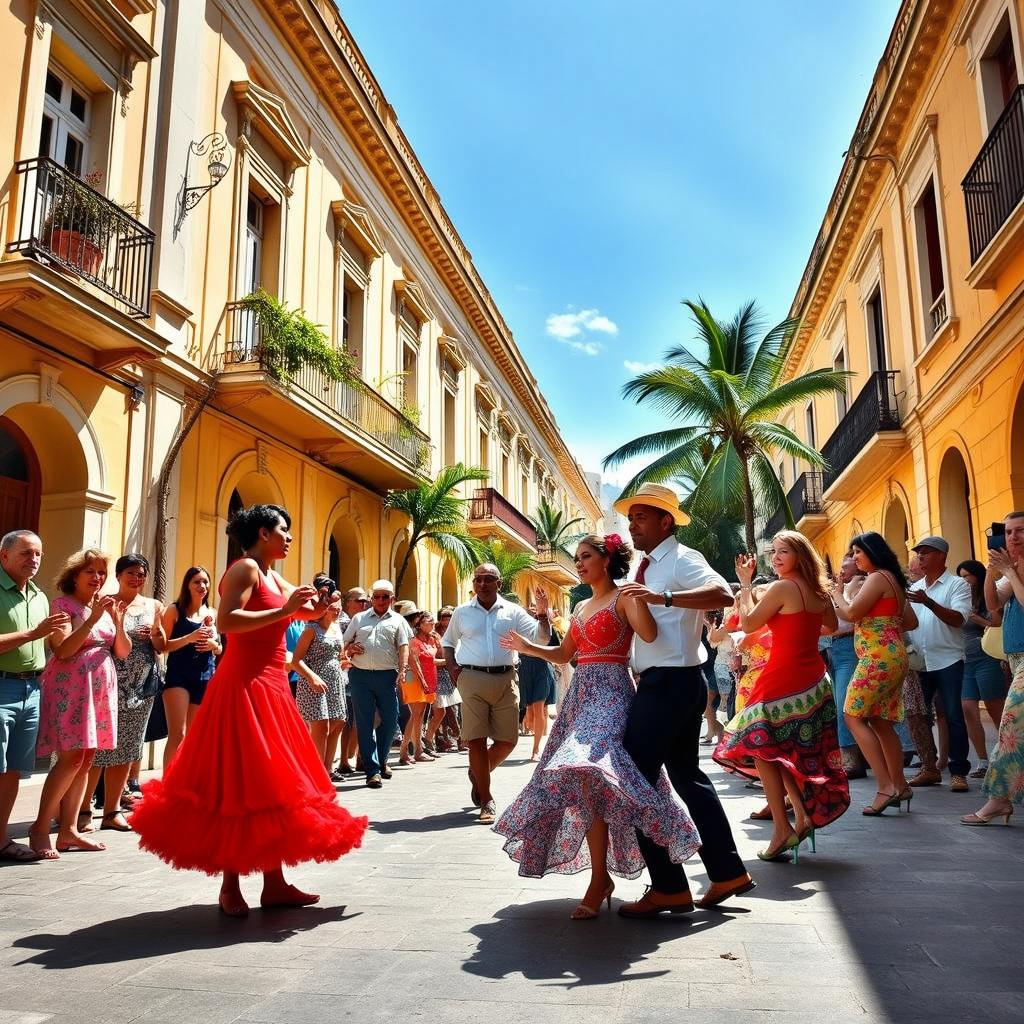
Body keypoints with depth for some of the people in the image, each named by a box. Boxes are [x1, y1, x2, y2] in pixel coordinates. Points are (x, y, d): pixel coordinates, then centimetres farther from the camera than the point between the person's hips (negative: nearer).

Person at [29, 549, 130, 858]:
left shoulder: (105, 606, 15)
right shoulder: (63, 604, -3)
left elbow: (123, 652, 9)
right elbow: (63, 650, -15)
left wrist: (118, 621, -7)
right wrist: (93, 618, -21)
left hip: (100, 690, 7)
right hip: (70, 689, -6)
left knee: (86, 759, 5)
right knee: (71, 758, -12)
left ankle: (68, 830, 11)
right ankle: (40, 828, 1)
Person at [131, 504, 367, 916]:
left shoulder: (274, 577, 17)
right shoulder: (245, 568, -10)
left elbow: (308, 612, 24)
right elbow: (226, 621, -23)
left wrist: (319, 605, 3)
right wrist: (283, 611, -22)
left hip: (270, 687, 10)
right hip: (244, 686, -10)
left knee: (271, 785, 10)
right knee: (240, 787, -4)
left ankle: (274, 884, 17)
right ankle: (230, 888, 6)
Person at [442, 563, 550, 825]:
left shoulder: (513, 611, 6)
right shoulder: (462, 612, 7)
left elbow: (542, 638, 1)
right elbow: (447, 642, 21)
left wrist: (542, 614, -16)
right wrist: (452, 668, 5)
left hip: (505, 679, 1)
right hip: (472, 679, -1)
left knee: (508, 740, 3)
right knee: (476, 740, -2)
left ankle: (478, 773, 33)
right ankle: (487, 802, 9)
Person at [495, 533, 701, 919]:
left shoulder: (623, 598, -2)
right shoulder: (581, 608, 21)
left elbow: (649, 633, -20)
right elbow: (564, 654, 27)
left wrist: (639, 596, -30)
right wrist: (526, 647, 21)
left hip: (610, 694, -8)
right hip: (581, 695, 8)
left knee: (586, 775, -24)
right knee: (586, 783, 5)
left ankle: (600, 878, -14)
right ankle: (602, 874, 16)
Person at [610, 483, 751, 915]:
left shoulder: (681, 559, -12)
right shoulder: (647, 567, 16)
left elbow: (723, 595, -30)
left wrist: (664, 597, -37)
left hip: (670, 682, -10)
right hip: (666, 682, 10)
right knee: (686, 775, 17)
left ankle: (668, 888, 0)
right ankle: (727, 872, 27)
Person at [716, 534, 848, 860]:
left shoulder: (782, 587, -15)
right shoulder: (819, 591, 8)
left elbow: (748, 624, -9)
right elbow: (830, 626, 25)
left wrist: (744, 583, -4)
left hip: (783, 680, -8)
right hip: (815, 680, 8)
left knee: (761, 746, -1)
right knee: (798, 751, 17)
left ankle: (782, 828, -3)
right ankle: (803, 816, 16)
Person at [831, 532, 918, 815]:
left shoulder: (878, 577, -9)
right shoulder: (894, 580, 20)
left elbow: (851, 613, -15)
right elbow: (911, 622, 22)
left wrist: (836, 593, 2)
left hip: (879, 657, -10)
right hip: (892, 656, 10)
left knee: (854, 716, -10)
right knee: (880, 722, 11)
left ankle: (886, 786, -13)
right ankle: (899, 786, 14)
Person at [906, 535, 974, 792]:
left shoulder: (957, 585, -1)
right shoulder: (914, 588, 15)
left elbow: (958, 619, -16)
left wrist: (928, 602, -27)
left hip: (947, 662, -5)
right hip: (919, 663, 5)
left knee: (953, 716, -3)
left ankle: (958, 771, 5)